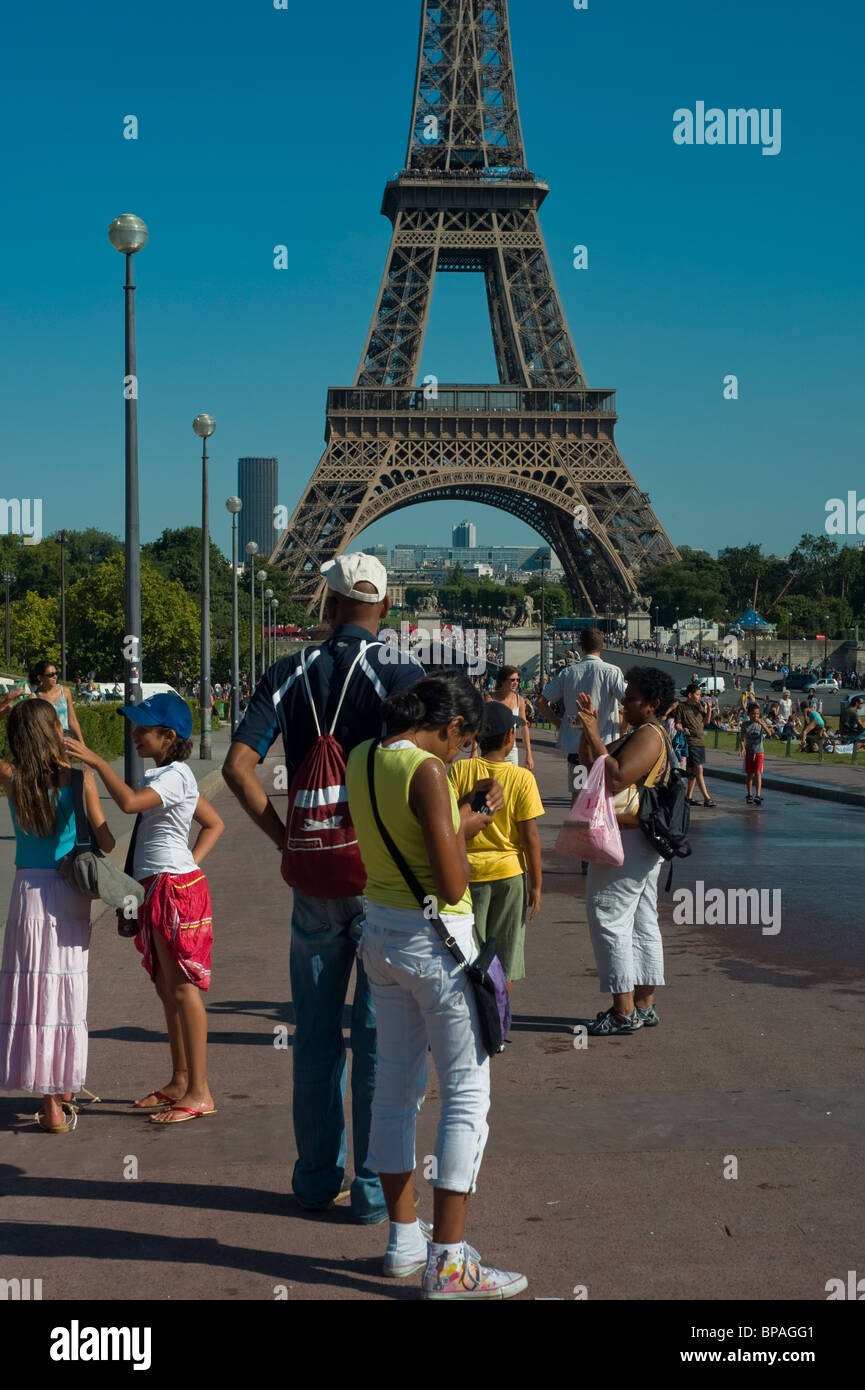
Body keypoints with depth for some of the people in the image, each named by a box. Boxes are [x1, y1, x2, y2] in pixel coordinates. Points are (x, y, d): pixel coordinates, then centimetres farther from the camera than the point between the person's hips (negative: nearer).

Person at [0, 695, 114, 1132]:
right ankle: (63, 1092, 22)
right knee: (66, 991, 11)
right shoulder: (78, 777, -9)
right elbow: (105, 840, -5)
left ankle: (53, 1104, 4)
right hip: (69, 894, 0)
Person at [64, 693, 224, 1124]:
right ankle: (180, 1082, 23)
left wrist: (96, 761, -25)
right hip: (157, 889, 11)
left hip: (174, 888, -10)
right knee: (167, 989, 15)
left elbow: (129, 801, -32)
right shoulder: (166, 775, 16)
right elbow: (214, 823, 22)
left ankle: (199, 1093, -4)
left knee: (182, 989, -8)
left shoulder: (175, 774, -14)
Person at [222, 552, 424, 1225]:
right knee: (379, 1035, 5)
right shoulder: (403, 678, -9)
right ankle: (375, 1189, 10)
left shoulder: (290, 675, 0)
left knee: (316, 1031, 14)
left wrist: (285, 838, -2)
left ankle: (317, 1177, 23)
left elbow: (238, 765, -9)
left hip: (314, 872, 3)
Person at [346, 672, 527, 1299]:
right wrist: (464, 832, -5)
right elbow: (452, 885, -22)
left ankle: (405, 1240, 25)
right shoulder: (427, 771, -20)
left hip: (380, 934, 9)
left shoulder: (362, 759, 5)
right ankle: (448, 1264, -1)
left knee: (397, 1087, 16)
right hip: (435, 942, -9)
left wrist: (468, 816, 15)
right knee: (468, 1095, -1)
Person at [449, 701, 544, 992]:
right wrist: (536, 884, 0)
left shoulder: (459, 770, -8)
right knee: (505, 957, 11)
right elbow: (530, 836, -9)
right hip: (510, 873, -1)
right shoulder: (522, 778, -10)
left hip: (468, 872, 1)